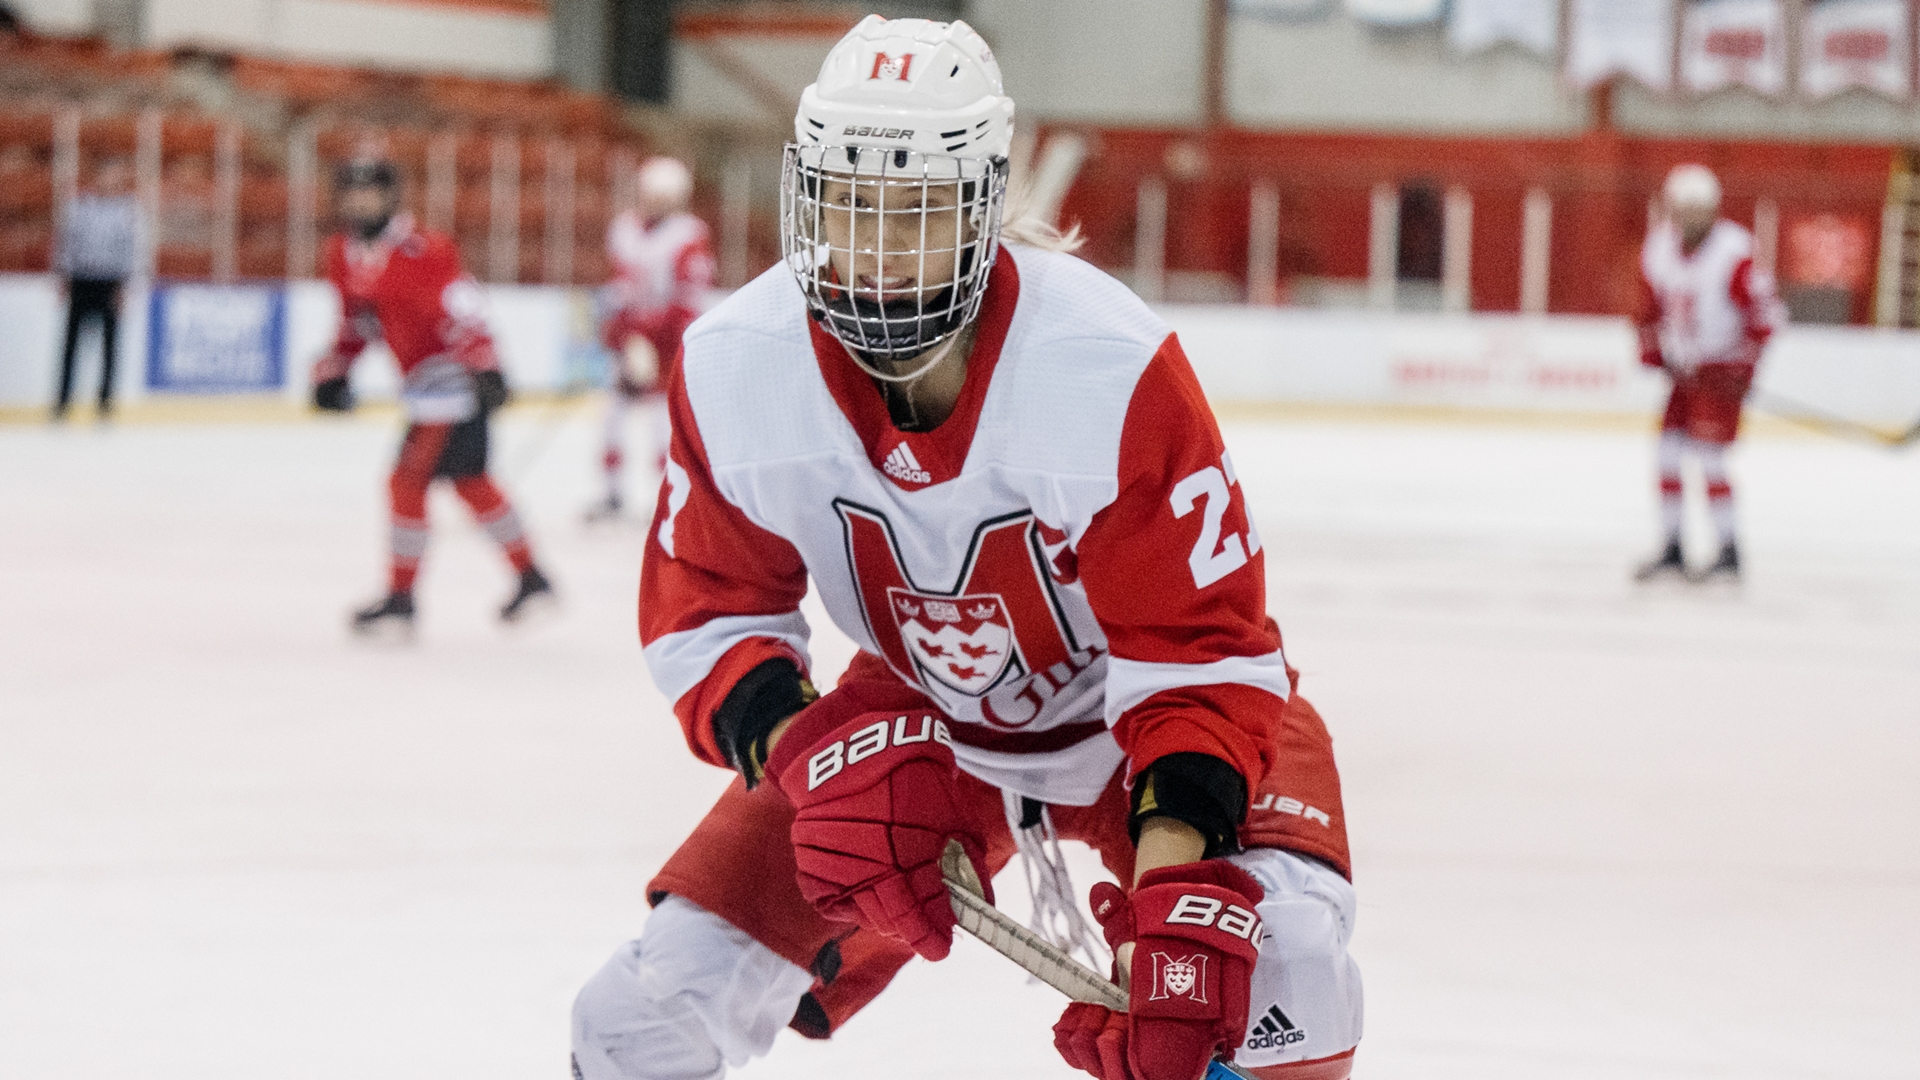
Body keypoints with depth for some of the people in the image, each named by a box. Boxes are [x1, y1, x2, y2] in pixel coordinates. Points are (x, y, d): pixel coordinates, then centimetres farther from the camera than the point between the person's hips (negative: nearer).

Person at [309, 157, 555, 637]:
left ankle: (399, 600, -2)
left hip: (454, 378, -10)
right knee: (470, 483, 16)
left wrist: (484, 367, -33)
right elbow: (356, 320, 22)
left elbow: (462, 307, -26)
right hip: (422, 386, 10)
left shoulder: (418, 252, -22)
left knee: (409, 479, -10)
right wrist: (332, 373, 17)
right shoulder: (344, 255, 7)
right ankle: (532, 581, 27)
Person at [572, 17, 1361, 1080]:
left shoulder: (1114, 368, -33)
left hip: (1132, 708, -3)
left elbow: (1201, 651, -30)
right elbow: (706, 610, -9)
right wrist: (810, 762, -29)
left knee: (1276, 953, -33)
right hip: (920, 714, 3)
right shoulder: (732, 371, -21)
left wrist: (1178, 887, -44)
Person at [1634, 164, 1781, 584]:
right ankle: (1671, 549, 14)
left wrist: (1744, 367, -17)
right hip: (1683, 370, 7)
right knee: (1667, 453, 4)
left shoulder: (1733, 253, -18)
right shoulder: (1657, 248, 1)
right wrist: (1652, 355, 6)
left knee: (1708, 457, -14)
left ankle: (1729, 553, -6)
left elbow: (1764, 312, -15)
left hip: (1724, 368, -7)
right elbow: (1652, 306, 15)